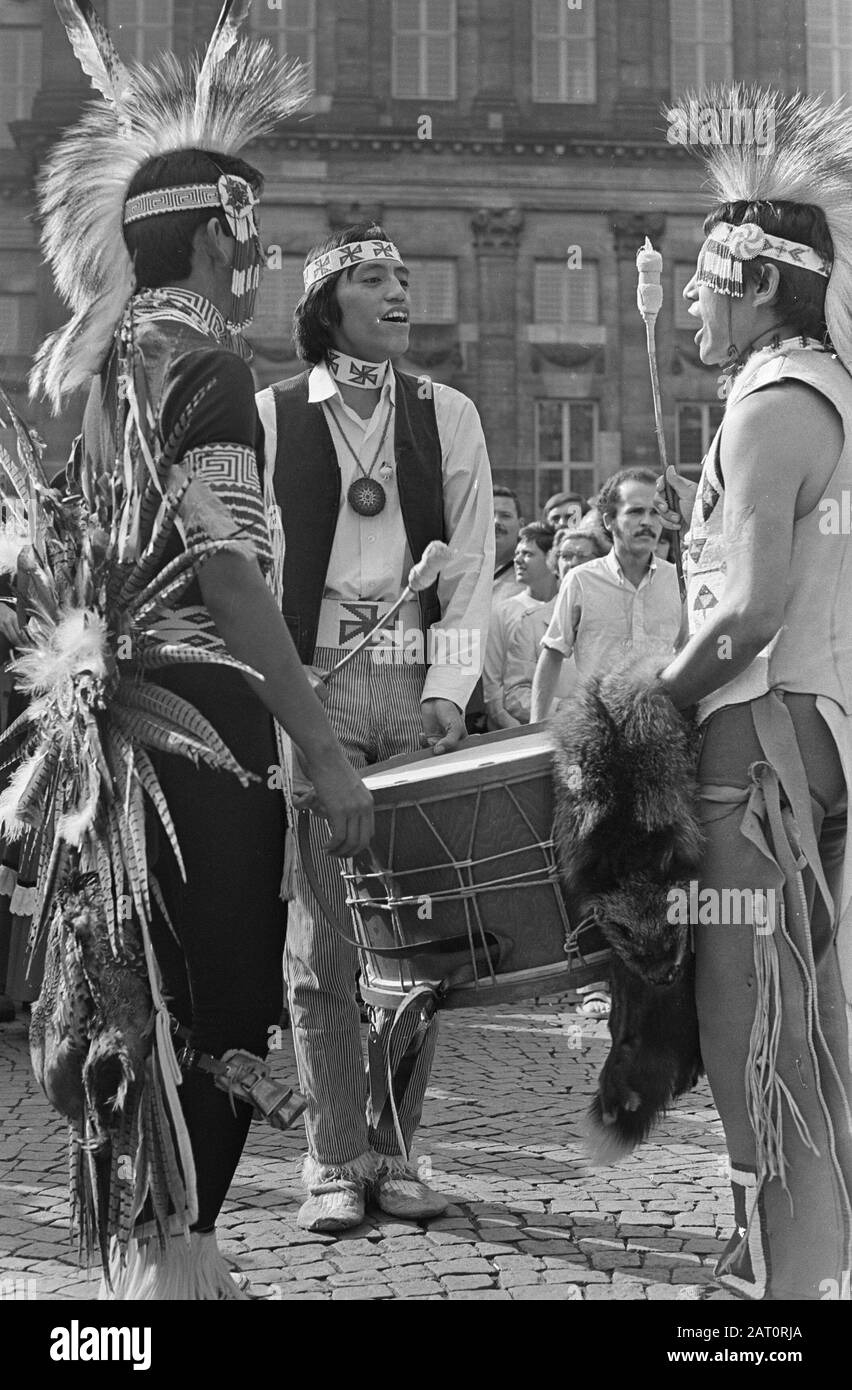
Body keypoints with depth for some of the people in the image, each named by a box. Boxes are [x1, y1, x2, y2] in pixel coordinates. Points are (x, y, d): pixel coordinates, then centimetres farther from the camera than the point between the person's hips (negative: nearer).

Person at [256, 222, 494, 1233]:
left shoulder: (448, 417, 12)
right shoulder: (272, 416, 6)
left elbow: (469, 564, 6)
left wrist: (448, 690, -6)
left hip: (420, 686, 2)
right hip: (312, 685, -2)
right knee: (320, 931, -3)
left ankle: (392, 1148, 13)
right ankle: (334, 1161, 6)